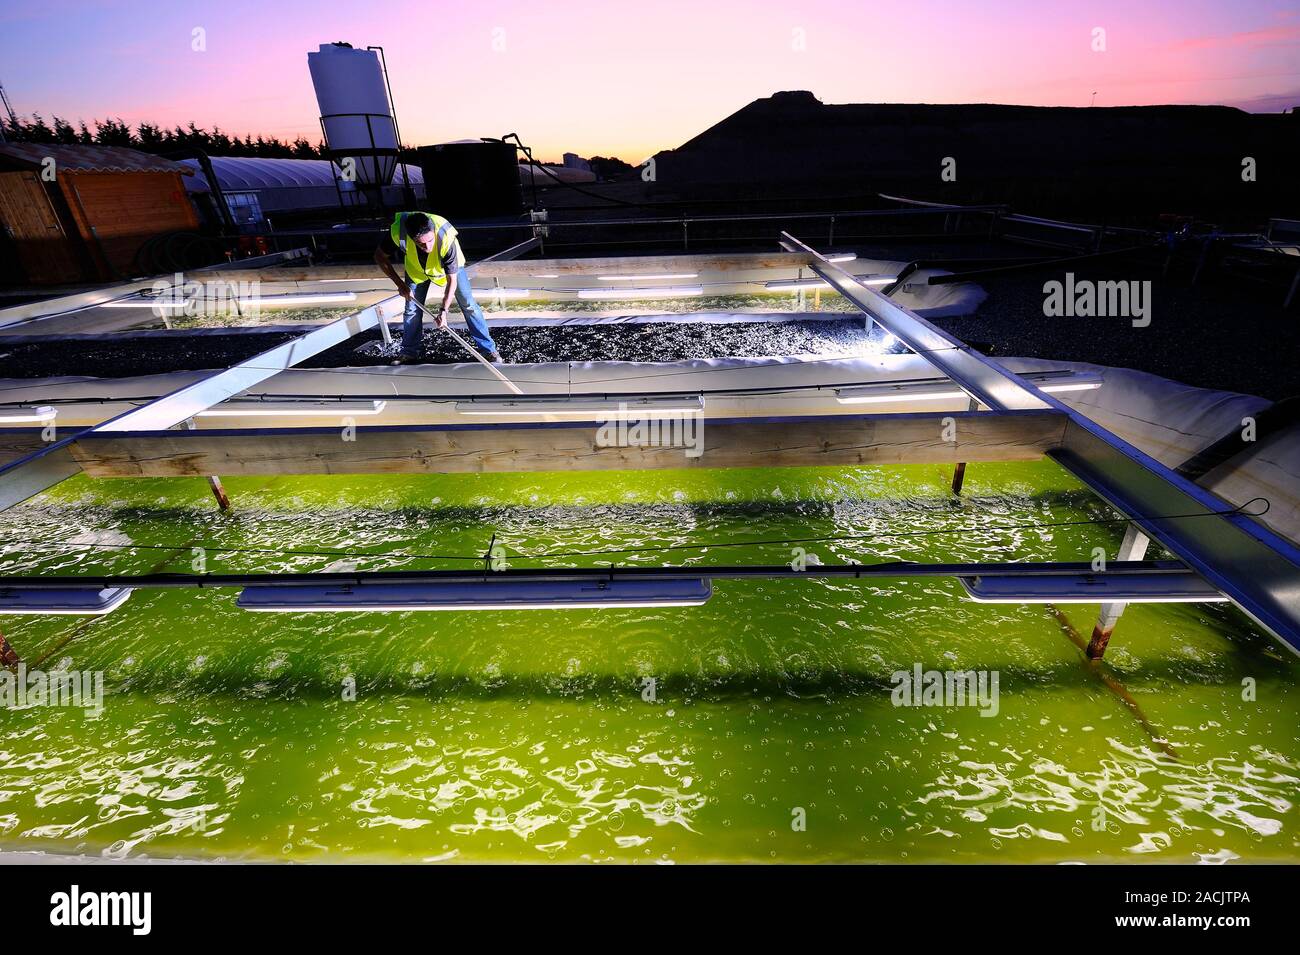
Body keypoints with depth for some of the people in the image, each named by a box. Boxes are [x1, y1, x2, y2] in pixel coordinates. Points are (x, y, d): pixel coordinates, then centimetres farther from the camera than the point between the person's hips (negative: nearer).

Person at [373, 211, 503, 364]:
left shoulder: (446, 240, -43)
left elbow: (452, 280, -32)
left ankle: (488, 349, 0)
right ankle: (409, 355, 22)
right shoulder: (398, 231, -38)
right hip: (416, 267, 2)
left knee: (468, 304, -8)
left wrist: (443, 310, -35)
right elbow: (380, 257, -18)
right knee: (412, 310, 6)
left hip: (450, 264, -2)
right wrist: (400, 284, -22)